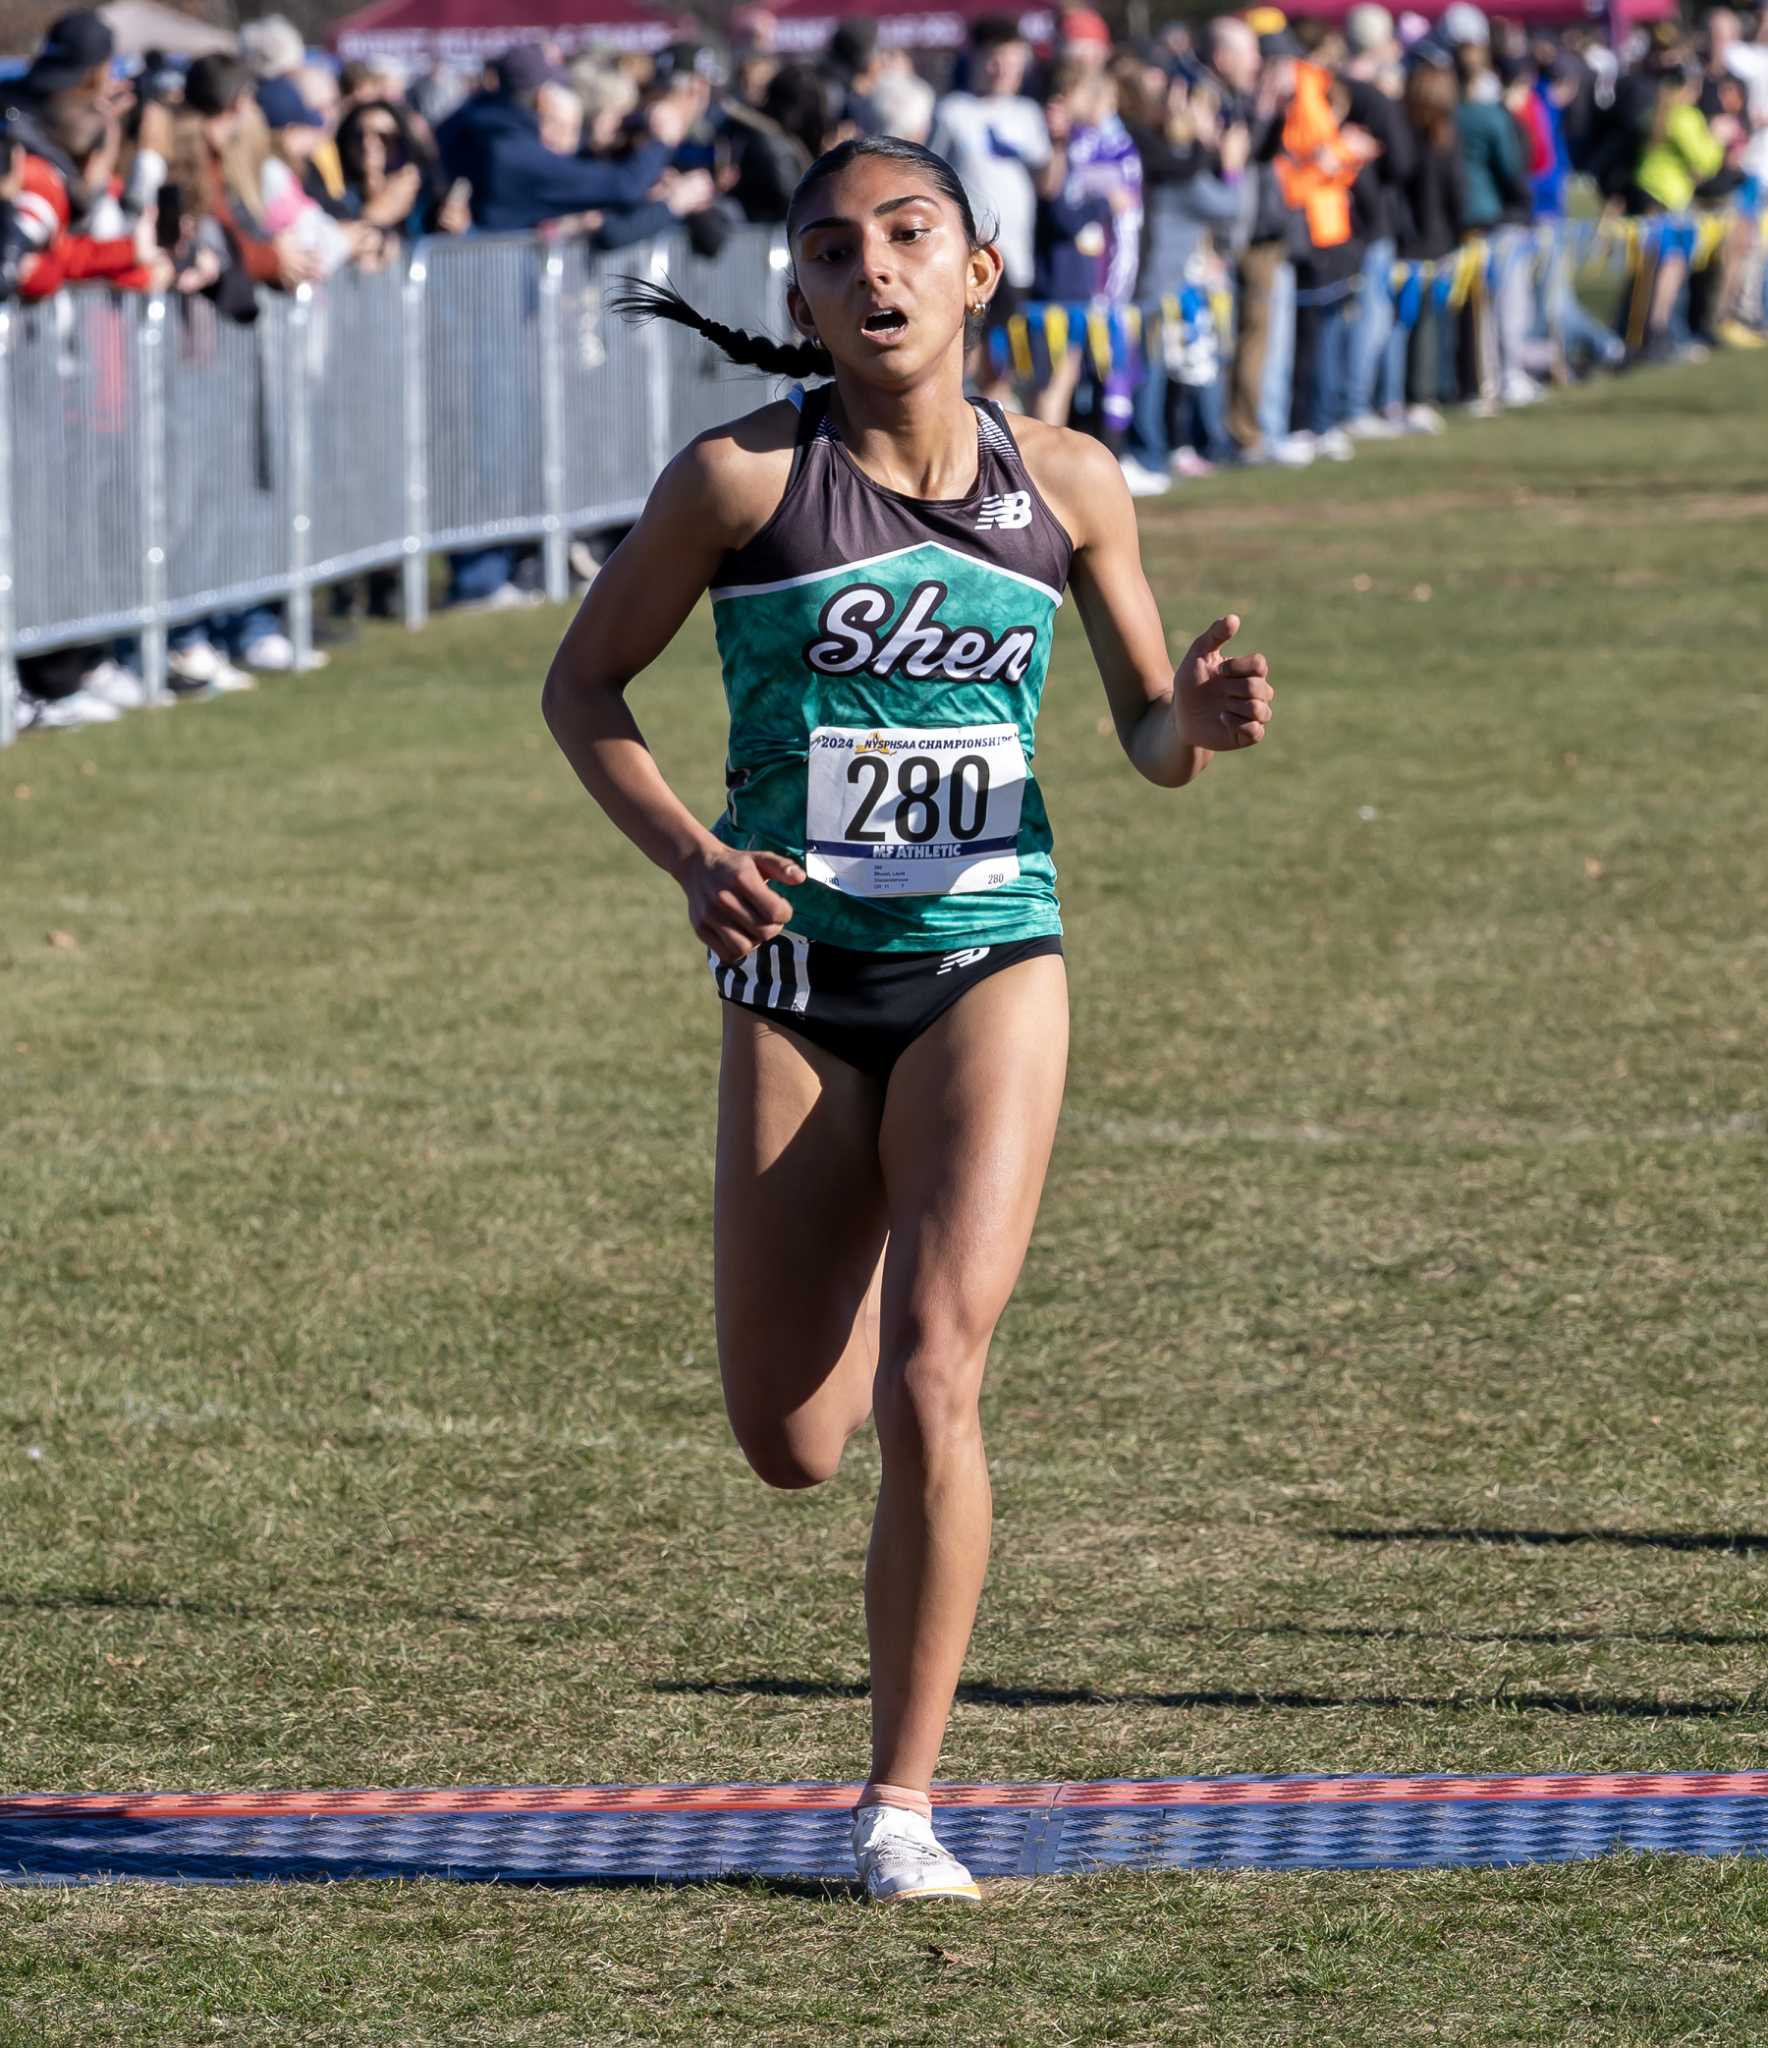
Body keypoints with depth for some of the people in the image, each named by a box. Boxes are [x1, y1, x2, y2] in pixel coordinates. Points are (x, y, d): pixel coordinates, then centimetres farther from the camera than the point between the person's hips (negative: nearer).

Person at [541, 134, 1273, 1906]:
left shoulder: (1064, 484, -1)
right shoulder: (746, 479, -8)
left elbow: (1148, 732, 11)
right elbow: (582, 685, 2)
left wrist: (1198, 718, -13)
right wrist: (688, 856, -13)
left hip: (989, 963, 0)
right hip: (796, 978, 0)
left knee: (929, 1387, -16)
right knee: (791, 1444, 7)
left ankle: (901, 1800, -3)